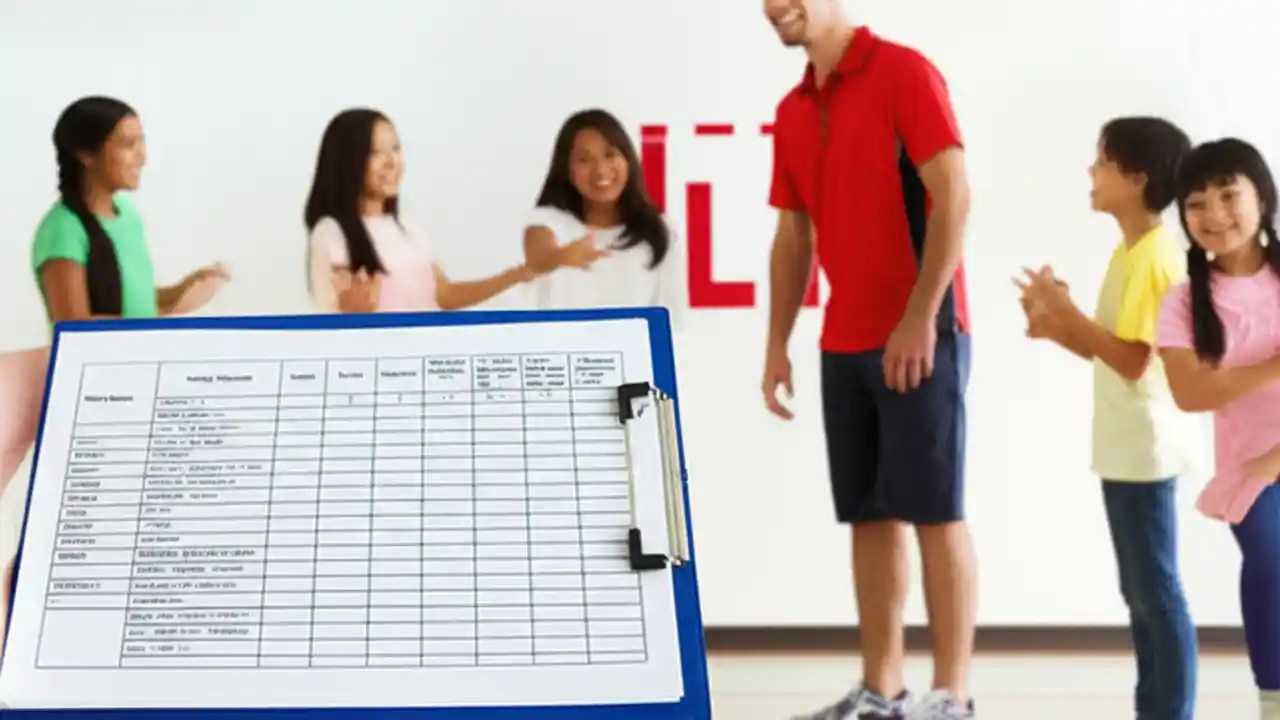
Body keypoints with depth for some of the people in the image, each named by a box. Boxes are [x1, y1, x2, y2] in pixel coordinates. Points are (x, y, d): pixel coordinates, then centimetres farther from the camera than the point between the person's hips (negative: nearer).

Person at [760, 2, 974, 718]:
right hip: (845, 344, 7)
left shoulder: (904, 71, -7)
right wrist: (778, 343, 12)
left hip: (919, 334, -7)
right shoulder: (793, 111, 14)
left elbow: (954, 195, -14)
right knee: (870, 516, 9)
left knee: (935, 512, -3)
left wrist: (921, 317, -19)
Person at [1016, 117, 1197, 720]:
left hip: (1145, 449, -10)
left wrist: (1065, 311, -18)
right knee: (1141, 591, 14)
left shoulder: (1154, 257, -16)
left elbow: (1132, 358, -21)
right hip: (1125, 447, 10)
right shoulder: (1130, 253, 13)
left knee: (1157, 592, -4)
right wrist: (1056, 326, 2)